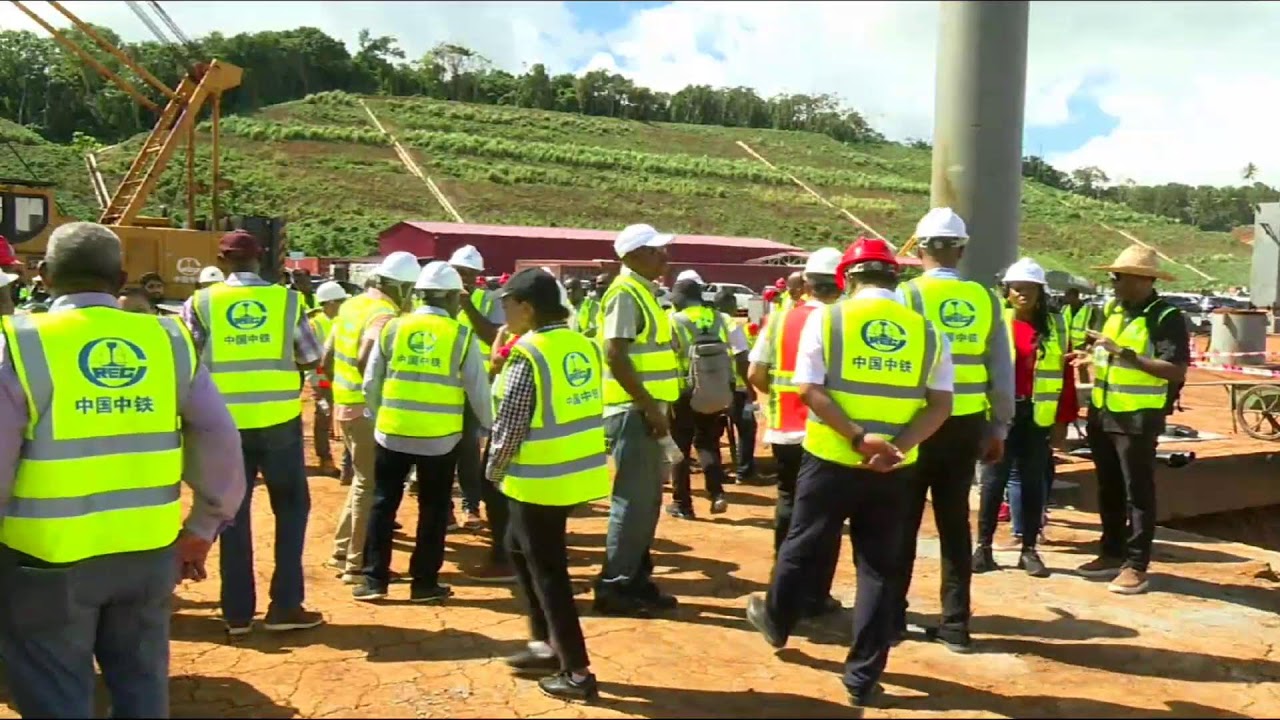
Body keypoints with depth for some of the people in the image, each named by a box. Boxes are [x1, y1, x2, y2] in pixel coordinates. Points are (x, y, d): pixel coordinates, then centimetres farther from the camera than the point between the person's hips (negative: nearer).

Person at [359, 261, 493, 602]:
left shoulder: (392, 328, 1)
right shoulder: (462, 335, -6)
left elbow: (370, 383, 5)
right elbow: (478, 390, -3)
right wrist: (491, 427, 13)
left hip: (392, 433, 2)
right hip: (440, 438, -2)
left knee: (383, 504, 13)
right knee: (433, 510, 11)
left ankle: (375, 579, 16)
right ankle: (424, 583, 16)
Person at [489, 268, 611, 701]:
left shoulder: (528, 355, -17)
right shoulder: (584, 346, 5)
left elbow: (510, 426, -14)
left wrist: (494, 471, 2)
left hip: (541, 481, -8)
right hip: (580, 473, 8)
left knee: (547, 572, 4)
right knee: (520, 548, 24)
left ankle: (577, 673, 10)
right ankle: (547, 645, 30)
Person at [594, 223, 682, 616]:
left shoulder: (643, 292, 16)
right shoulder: (626, 293, -13)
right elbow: (615, 356, -21)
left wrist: (656, 408, 17)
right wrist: (650, 407, -20)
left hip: (645, 410, 10)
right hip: (633, 412, -10)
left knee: (647, 499, 14)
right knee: (633, 501, -5)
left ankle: (636, 579, 24)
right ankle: (613, 587, 3)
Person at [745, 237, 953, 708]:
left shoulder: (826, 318, -3)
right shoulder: (926, 330, 3)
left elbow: (810, 389, -13)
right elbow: (941, 404, -5)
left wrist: (859, 438, -18)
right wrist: (900, 444, -14)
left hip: (831, 459, -1)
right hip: (894, 470, 1)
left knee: (804, 546, 19)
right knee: (880, 567, 9)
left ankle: (776, 621, 43)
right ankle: (863, 678, 14)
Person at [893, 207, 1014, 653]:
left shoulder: (907, 294, -8)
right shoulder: (985, 299, 3)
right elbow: (1002, 372, 4)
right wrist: (998, 428, 11)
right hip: (966, 426, 3)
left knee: (903, 523, 9)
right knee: (956, 523, 11)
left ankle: (892, 617, 17)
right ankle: (955, 625, 16)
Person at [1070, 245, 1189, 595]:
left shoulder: (1166, 317, -13)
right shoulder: (1112, 309, 10)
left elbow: (1177, 371, -22)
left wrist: (1126, 354, -27)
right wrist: (1094, 356, 3)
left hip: (1138, 419, -8)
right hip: (1102, 415, 8)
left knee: (1138, 493, 1)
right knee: (1109, 490, 16)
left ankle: (1136, 566, 8)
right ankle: (1112, 554, 28)